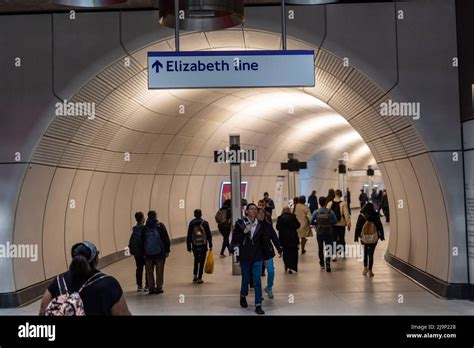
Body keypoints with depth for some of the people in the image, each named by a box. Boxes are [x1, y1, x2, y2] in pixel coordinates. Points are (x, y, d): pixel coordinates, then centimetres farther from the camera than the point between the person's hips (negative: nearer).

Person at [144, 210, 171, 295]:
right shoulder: (160, 226, -6)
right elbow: (166, 239, -6)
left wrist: (143, 251, 12)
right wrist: (167, 250, 0)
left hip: (148, 253, 2)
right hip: (160, 252, -2)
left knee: (149, 271, 10)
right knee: (159, 271, 6)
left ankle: (151, 288, 9)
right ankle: (159, 287, 5)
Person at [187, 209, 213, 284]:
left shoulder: (191, 223, -3)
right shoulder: (205, 223, -5)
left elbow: (189, 236, -1)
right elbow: (209, 235, -3)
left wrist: (189, 247, 5)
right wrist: (210, 245, 5)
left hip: (195, 245, 2)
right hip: (203, 245, -2)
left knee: (196, 260, 22)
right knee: (202, 261, 4)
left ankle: (195, 275, 15)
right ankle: (199, 278, 3)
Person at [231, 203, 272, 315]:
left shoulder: (260, 225, 1)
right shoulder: (240, 223, -3)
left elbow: (264, 242, 7)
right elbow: (234, 239, -4)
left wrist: (266, 257, 9)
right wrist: (244, 232, -19)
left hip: (257, 257, 1)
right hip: (244, 257, 0)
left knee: (257, 281, -5)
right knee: (246, 279, 12)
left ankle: (258, 305, 0)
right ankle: (243, 296, 41)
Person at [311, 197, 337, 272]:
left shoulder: (316, 212, -8)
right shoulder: (330, 212, -7)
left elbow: (311, 222, -3)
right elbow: (335, 221, -1)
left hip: (319, 233, 1)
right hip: (329, 233, -1)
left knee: (320, 248, 16)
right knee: (328, 247, 0)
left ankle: (322, 264, 28)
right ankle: (328, 261, -24)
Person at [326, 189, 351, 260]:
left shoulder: (329, 203, -3)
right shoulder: (343, 204, -11)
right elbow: (346, 214, -9)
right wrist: (348, 224, -1)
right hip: (341, 224, -1)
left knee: (333, 239, 6)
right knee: (342, 239, 14)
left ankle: (334, 254, -2)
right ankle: (343, 253, 24)